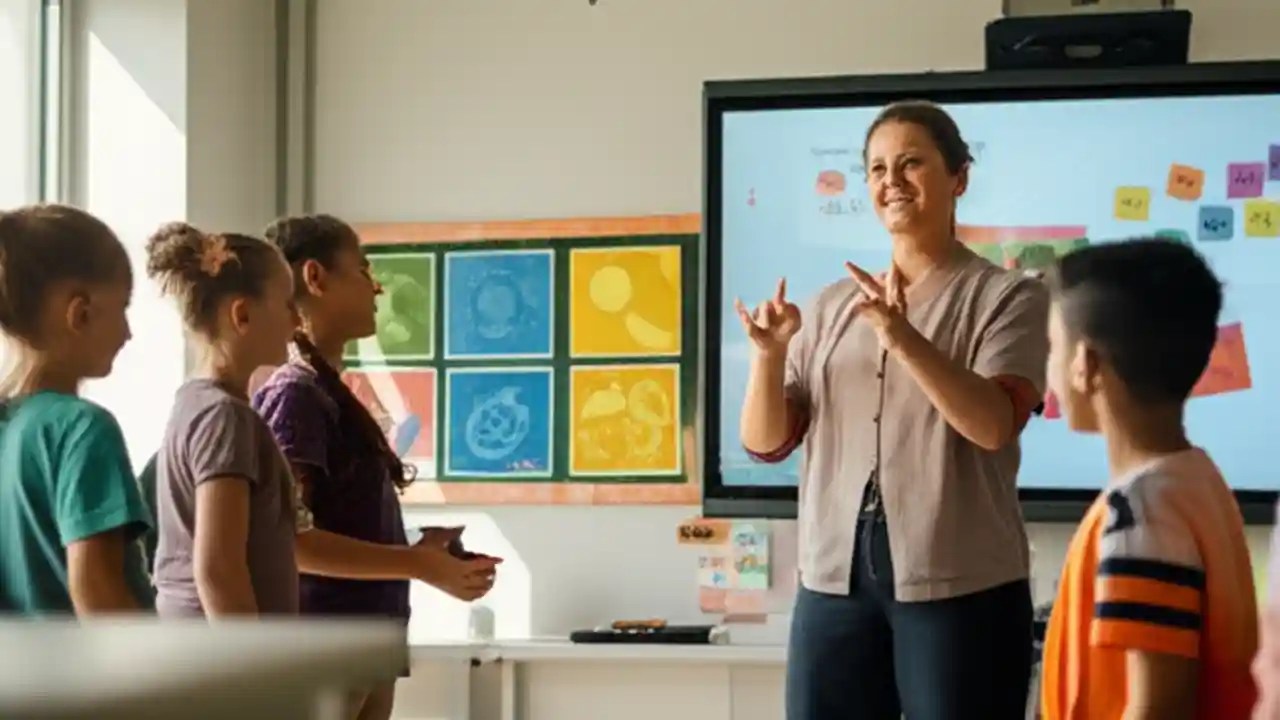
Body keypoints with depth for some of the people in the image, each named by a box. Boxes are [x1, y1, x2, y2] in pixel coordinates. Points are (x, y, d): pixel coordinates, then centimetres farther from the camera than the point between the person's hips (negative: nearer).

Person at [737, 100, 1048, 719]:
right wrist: (769, 355, -10)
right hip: (834, 579, 4)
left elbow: (994, 424, -15)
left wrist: (902, 338, -27)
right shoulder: (832, 307, 12)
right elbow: (765, 443, 8)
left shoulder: (1007, 296, 0)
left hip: (959, 584, -4)